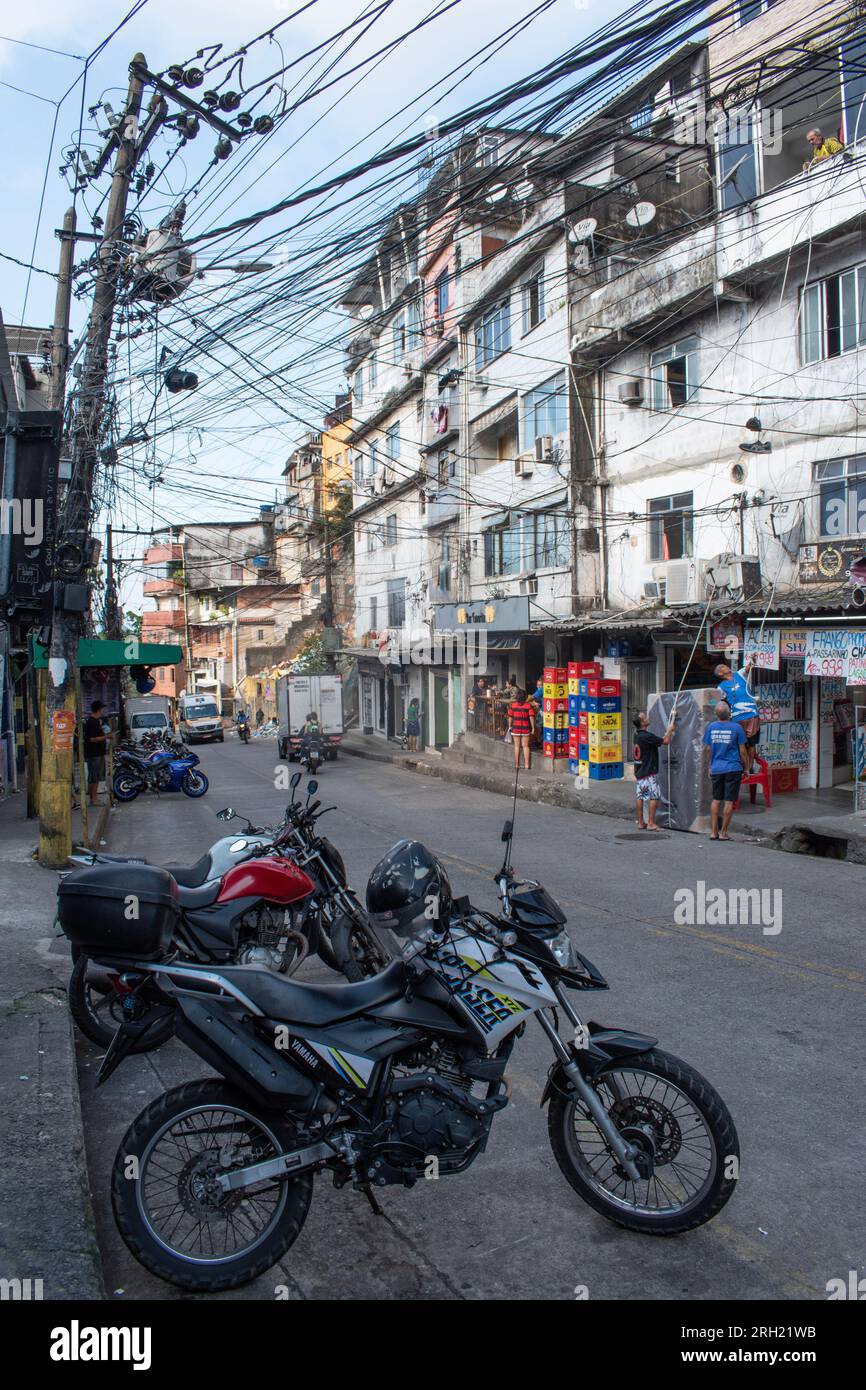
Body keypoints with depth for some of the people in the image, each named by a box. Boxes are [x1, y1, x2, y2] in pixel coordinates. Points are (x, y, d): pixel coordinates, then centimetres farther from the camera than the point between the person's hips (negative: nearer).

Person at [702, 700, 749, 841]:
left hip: (716, 769, 3)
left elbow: (709, 750, 8)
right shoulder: (736, 727, -9)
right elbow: (742, 751, -4)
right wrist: (746, 768, 8)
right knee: (729, 801, 3)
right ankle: (723, 833, 6)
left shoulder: (711, 727, 0)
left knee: (716, 800, 13)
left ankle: (714, 832, 13)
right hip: (733, 769, -3)